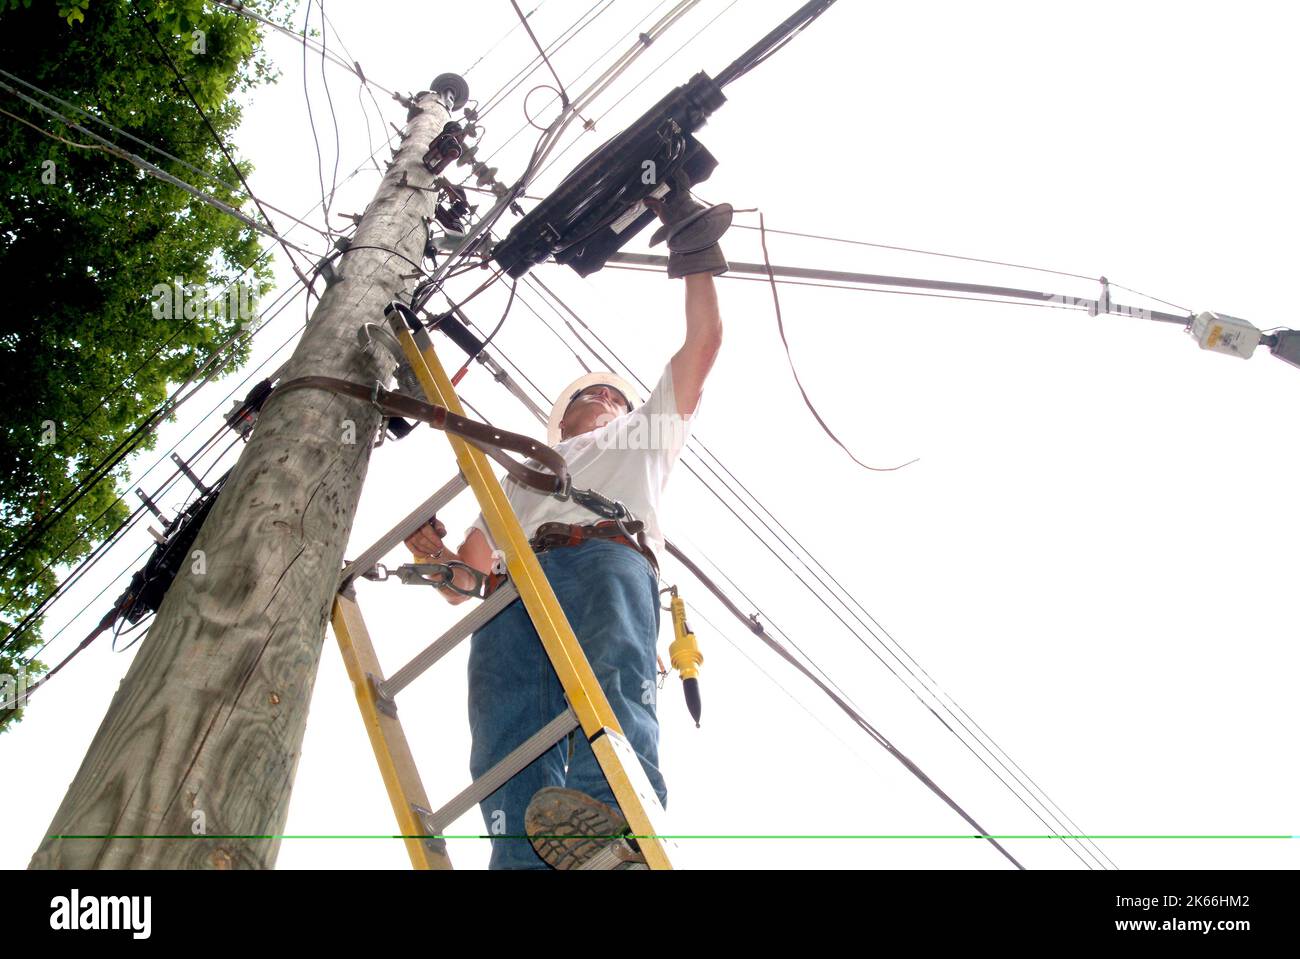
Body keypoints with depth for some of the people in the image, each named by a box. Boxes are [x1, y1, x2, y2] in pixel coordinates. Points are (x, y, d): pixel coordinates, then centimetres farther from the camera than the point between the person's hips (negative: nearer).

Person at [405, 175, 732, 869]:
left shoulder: (644, 433, 43)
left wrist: (694, 249, 35)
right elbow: (463, 578, 37)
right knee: (506, 727, -30)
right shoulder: (525, 470, 46)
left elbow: (703, 341, 35)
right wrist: (433, 554, 17)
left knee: (613, 664, -38)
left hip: (610, 555, -2)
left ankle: (614, 816, -63)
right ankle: (525, 859, -52)